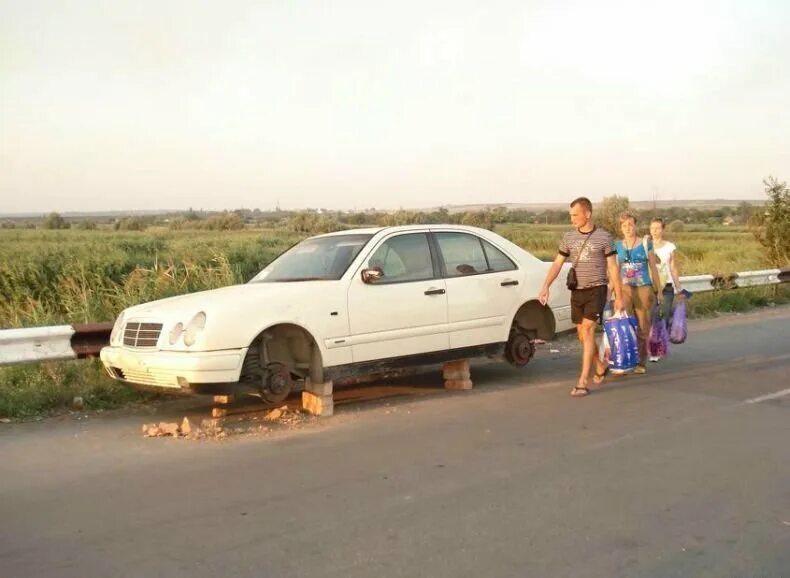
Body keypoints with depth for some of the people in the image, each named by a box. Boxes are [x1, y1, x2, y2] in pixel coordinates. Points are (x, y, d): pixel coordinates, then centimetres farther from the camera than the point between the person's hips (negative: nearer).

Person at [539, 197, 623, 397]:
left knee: (588, 331, -14)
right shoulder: (568, 237, 7)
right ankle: (600, 366, 36)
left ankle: (583, 382, -15)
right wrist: (545, 287, -7)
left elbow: (613, 268, 0)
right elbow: (557, 264, 7)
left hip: (596, 289, -5)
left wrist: (618, 296, -1)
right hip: (577, 291, 5)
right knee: (582, 335, 11)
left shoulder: (604, 237, -3)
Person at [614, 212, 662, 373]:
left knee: (642, 327, 2)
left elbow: (653, 268, 8)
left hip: (644, 289, -1)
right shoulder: (618, 246, 10)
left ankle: (641, 362, 10)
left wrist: (658, 290, 6)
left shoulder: (645, 243, 5)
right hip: (625, 289, 1)